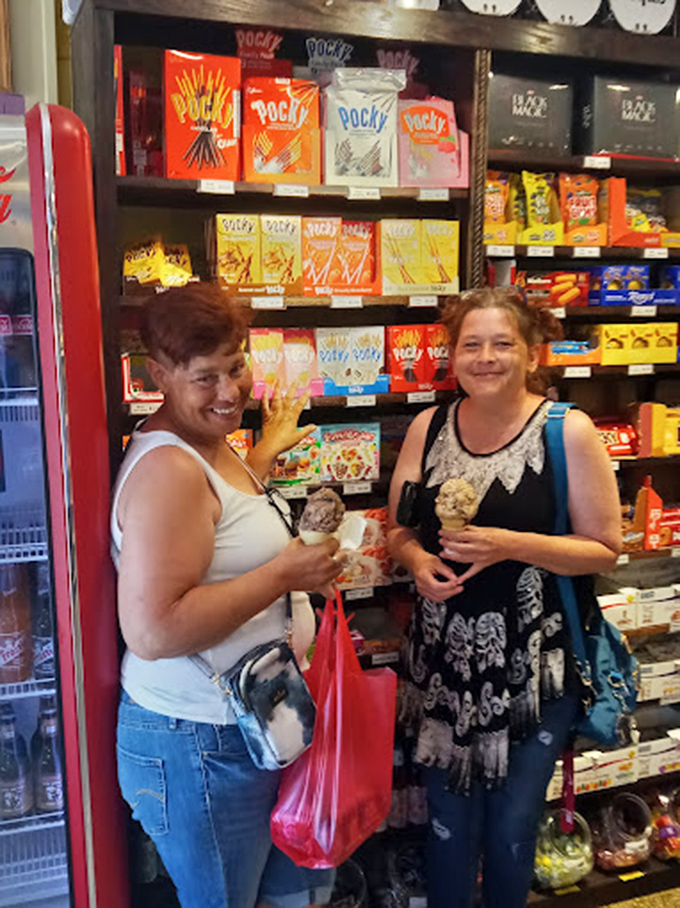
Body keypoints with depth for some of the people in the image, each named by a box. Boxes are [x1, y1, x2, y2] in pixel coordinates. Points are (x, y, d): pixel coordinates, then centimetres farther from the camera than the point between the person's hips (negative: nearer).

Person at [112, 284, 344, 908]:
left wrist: (268, 451, 25)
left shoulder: (206, 442, 6)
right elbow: (152, 631, -32)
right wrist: (283, 574, -26)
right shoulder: (167, 469, -26)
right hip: (200, 747, -9)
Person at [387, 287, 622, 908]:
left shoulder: (569, 431, -10)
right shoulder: (428, 428, 0)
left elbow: (604, 549, -8)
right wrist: (418, 559, -13)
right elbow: (399, 531, 9)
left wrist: (510, 545, -21)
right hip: (443, 658, 3)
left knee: (511, 826, 15)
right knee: (448, 821, 17)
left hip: (532, 664, -2)